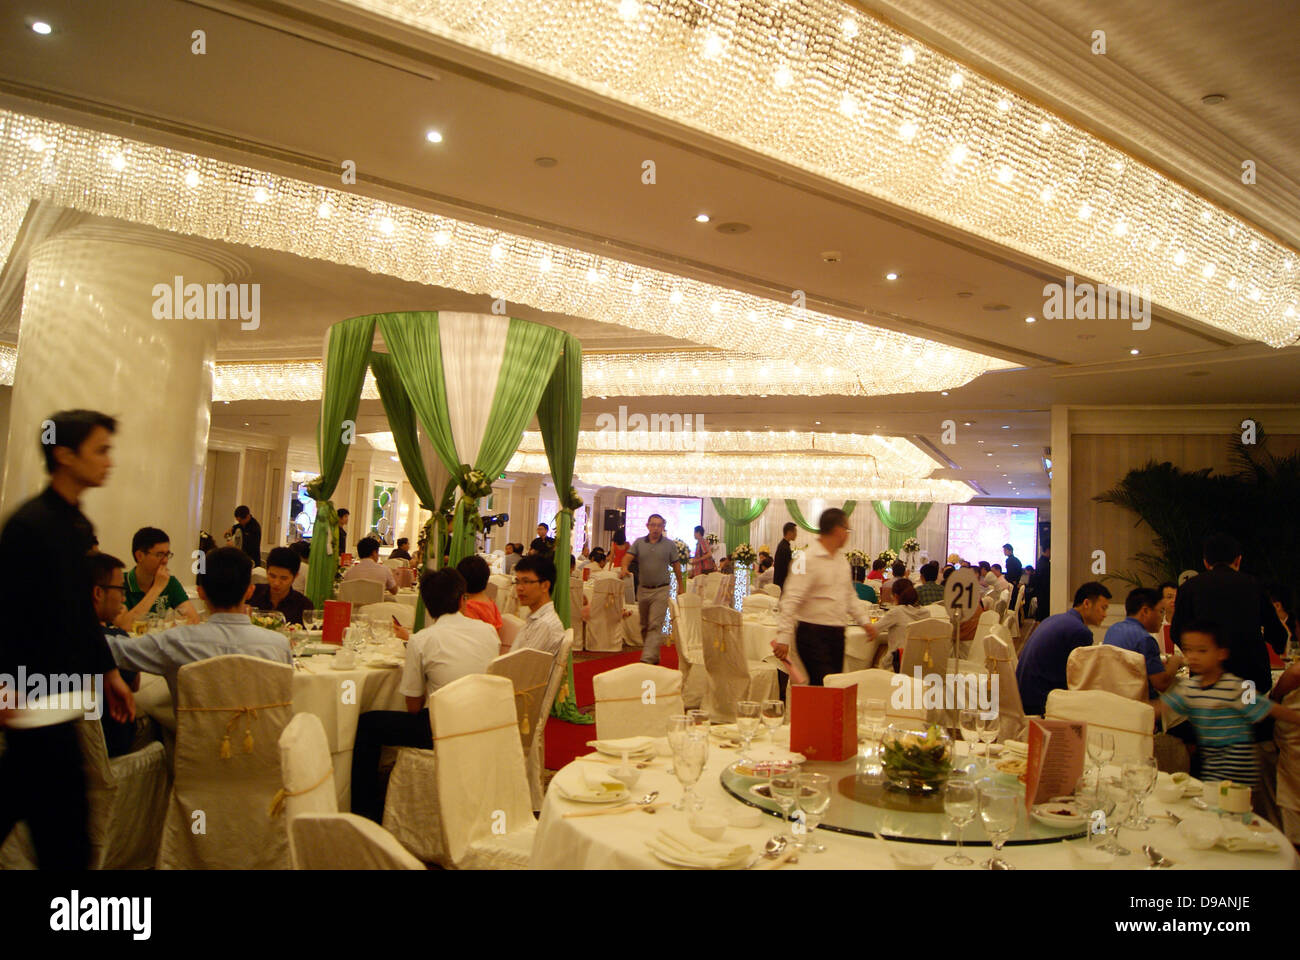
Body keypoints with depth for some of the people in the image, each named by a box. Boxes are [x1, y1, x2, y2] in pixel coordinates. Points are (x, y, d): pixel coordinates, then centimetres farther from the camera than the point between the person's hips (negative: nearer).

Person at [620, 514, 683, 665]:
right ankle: (654, 655, 27)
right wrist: (625, 567, -29)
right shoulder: (639, 542, 5)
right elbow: (628, 557, -6)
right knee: (645, 625, 12)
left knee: (655, 626, -12)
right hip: (643, 589, 4)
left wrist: (680, 586, 10)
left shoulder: (669, 545, 1)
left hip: (661, 590, -3)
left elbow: (676, 566, 7)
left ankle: (648, 659, -18)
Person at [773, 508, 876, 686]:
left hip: (837, 634, 8)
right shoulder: (807, 559, -14)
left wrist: (864, 620, 13)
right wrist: (783, 637, -23)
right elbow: (791, 599, -18)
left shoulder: (842, 558, 13)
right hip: (813, 634, -8)